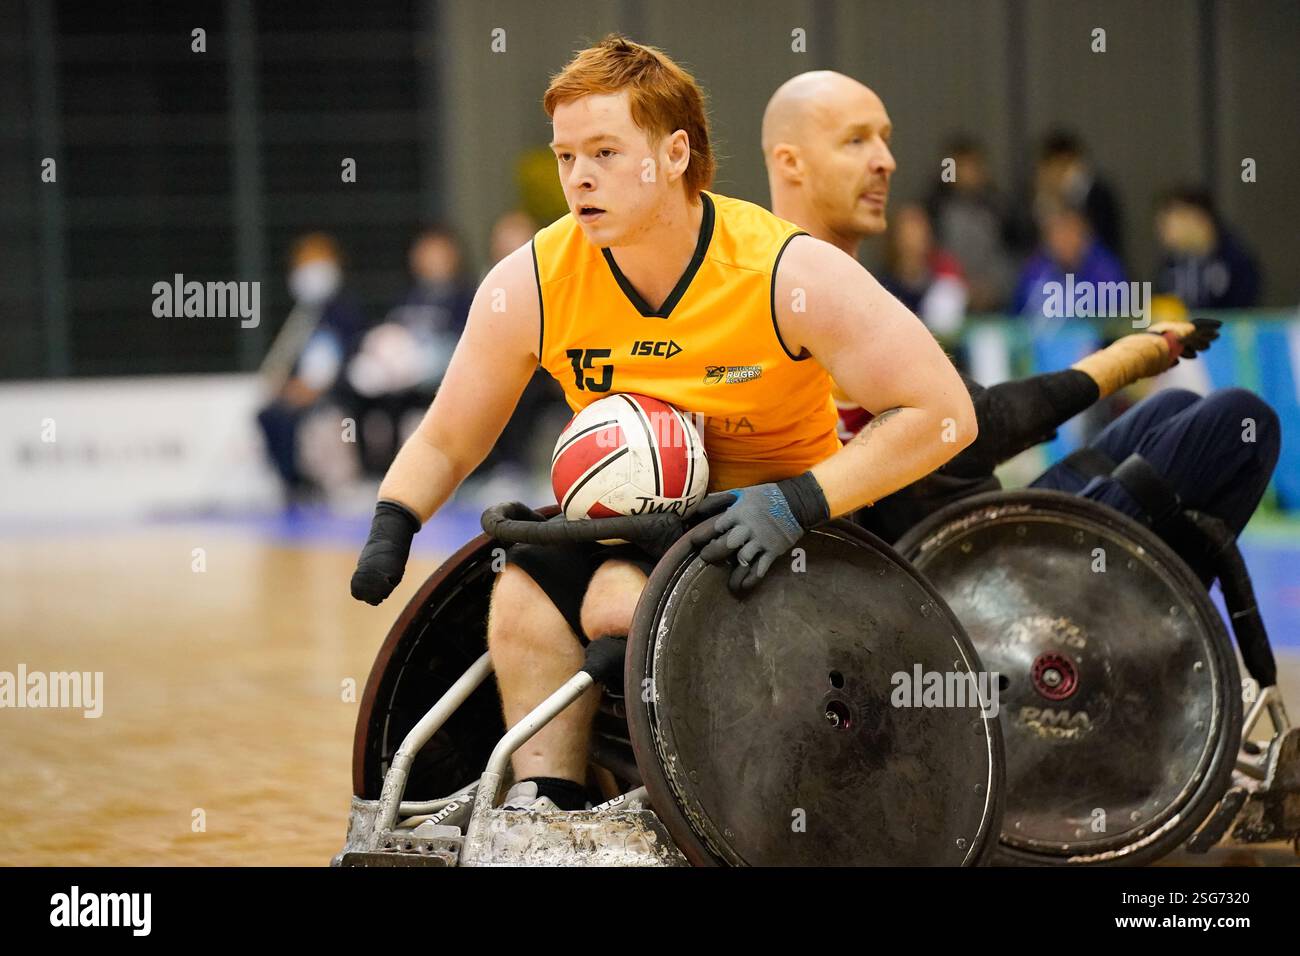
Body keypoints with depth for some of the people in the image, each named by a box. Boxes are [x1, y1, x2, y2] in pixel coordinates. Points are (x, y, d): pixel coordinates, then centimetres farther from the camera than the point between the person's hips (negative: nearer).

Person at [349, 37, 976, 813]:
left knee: (622, 600, -29)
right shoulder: (531, 285, -9)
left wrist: (799, 502, -29)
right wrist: (392, 526, -16)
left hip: (772, 521, -5)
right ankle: (544, 803, -14)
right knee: (526, 586, -23)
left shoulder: (790, 274, -20)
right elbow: (445, 443, 4)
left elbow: (945, 414, -20)